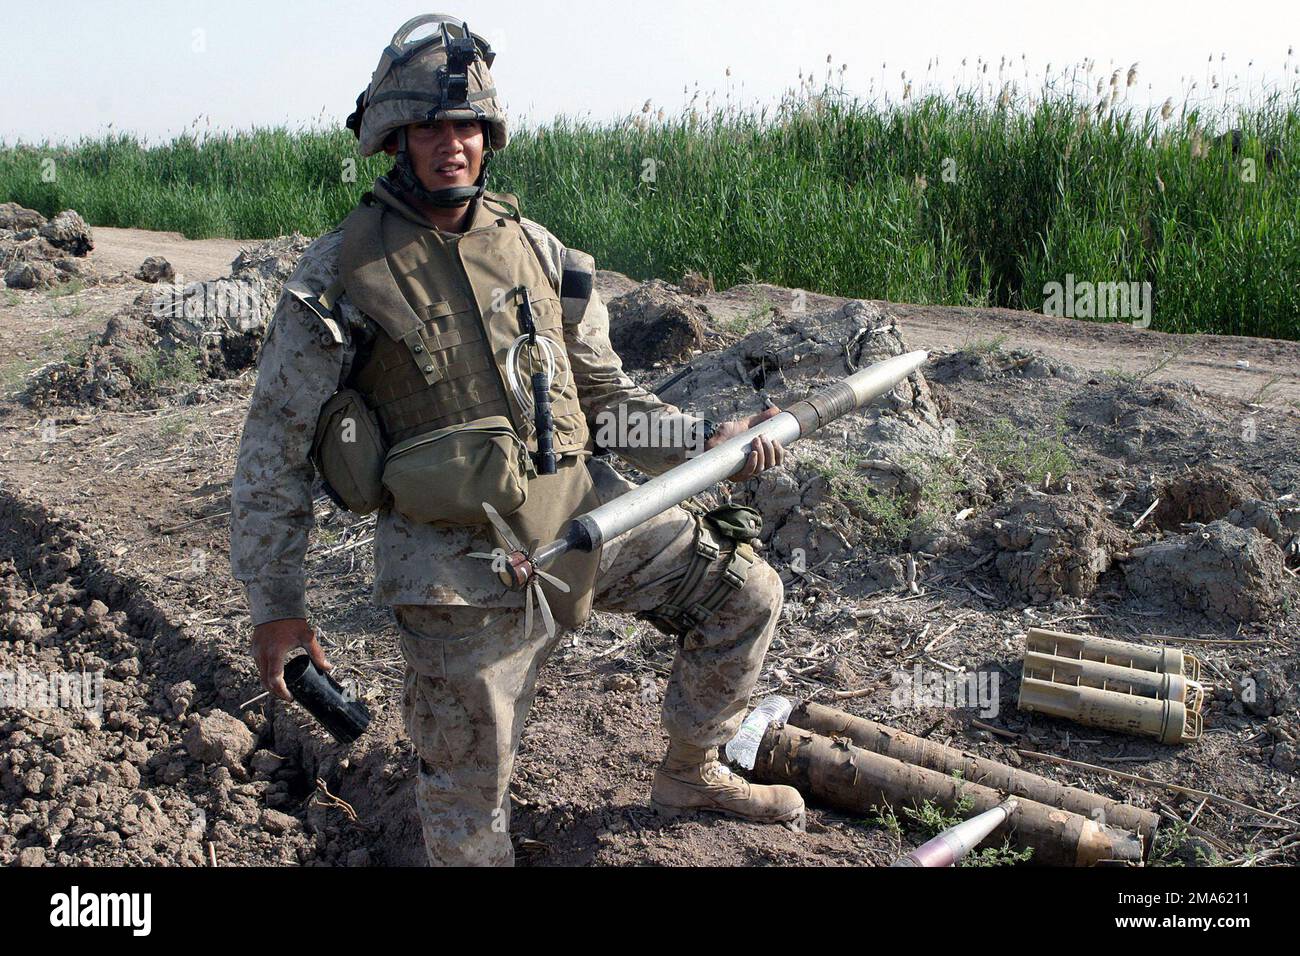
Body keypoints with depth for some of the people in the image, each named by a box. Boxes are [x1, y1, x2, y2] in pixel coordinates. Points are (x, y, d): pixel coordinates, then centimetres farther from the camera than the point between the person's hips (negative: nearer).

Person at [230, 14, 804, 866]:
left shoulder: (534, 249, 5)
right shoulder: (339, 276, -8)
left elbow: (606, 396, 12)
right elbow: (275, 447, -4)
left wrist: (705, 443, -3)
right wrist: (274, 603, -4)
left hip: (585, 508, 5)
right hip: (464, 564, -4)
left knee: (745, 595, 9)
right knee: (469, 793, 4)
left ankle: (690, 773, 30)